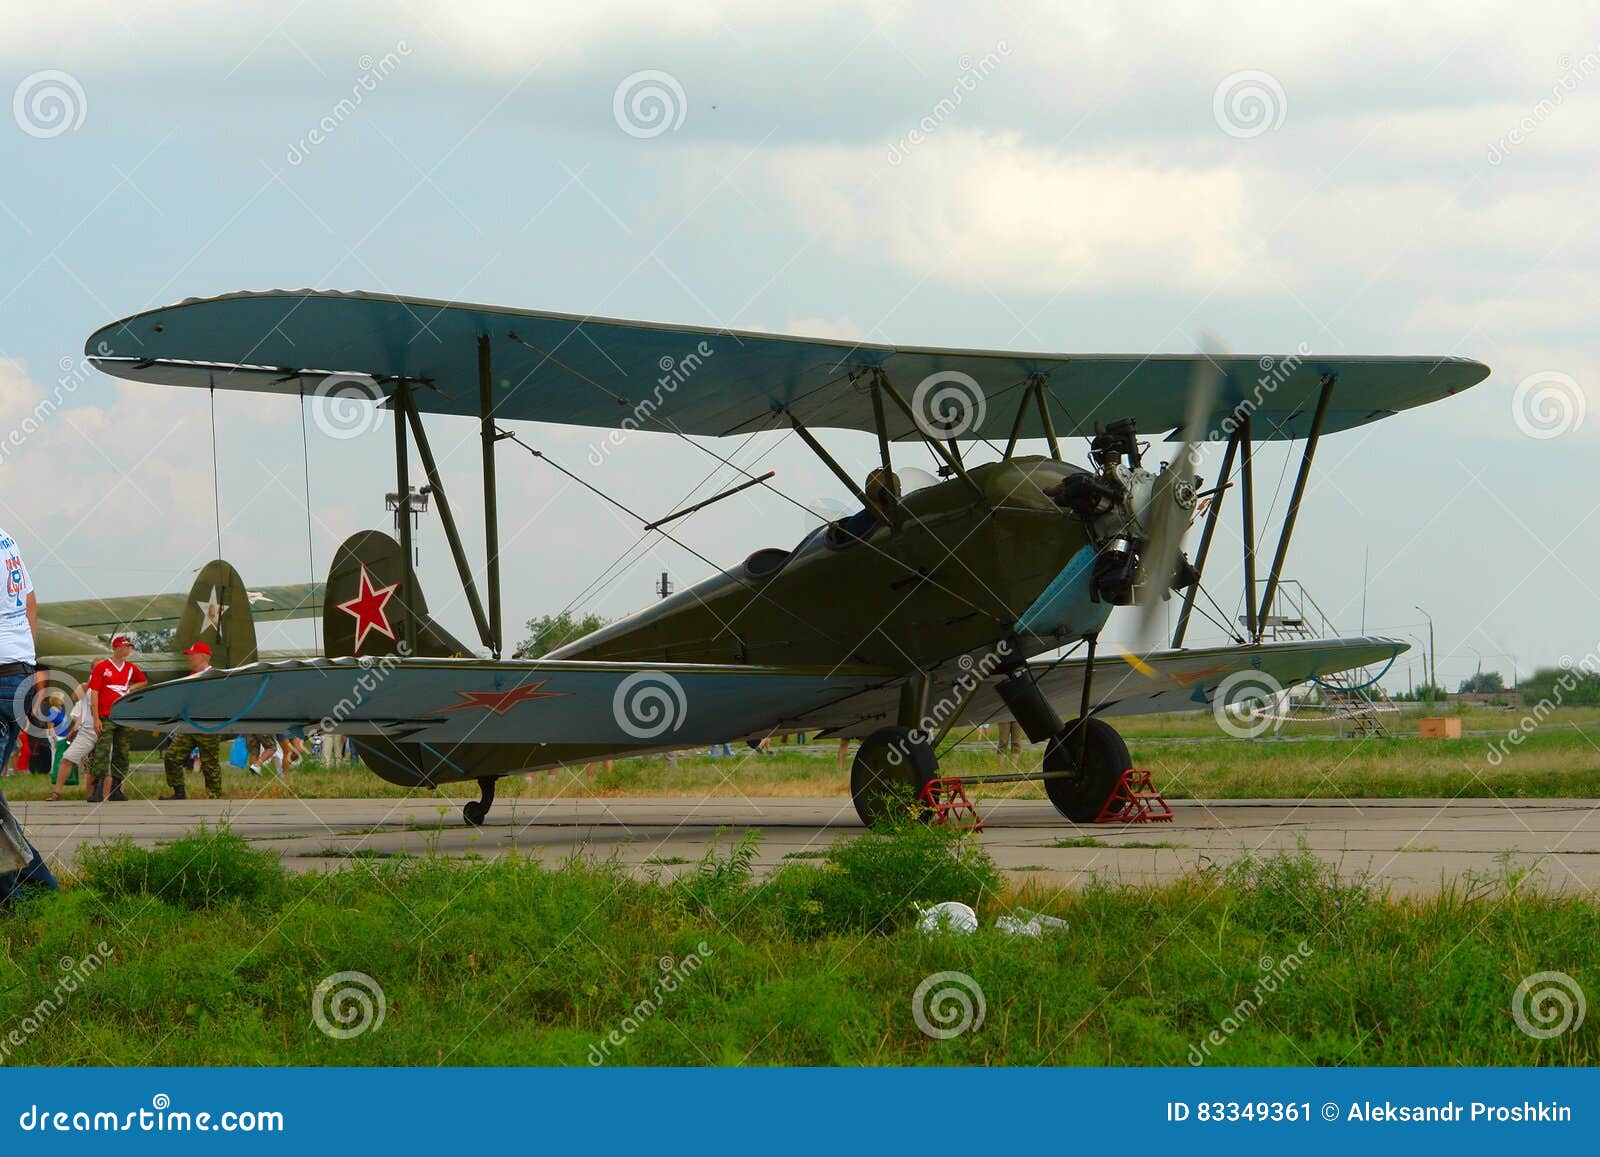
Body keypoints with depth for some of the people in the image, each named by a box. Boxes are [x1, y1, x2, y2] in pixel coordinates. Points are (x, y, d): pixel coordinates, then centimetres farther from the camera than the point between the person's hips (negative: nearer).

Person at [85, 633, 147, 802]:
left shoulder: (131, 668, 13)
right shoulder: (101, 667, -3)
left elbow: (144, 682, 32)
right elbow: (94, 693, -6)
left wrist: (131, 688, 11)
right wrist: (96, 718, -12)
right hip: (105, 718, -6)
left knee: (122, 754, 6)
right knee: (102, 752, -13)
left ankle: (116, 789, 12)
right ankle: (98, 790, -17)